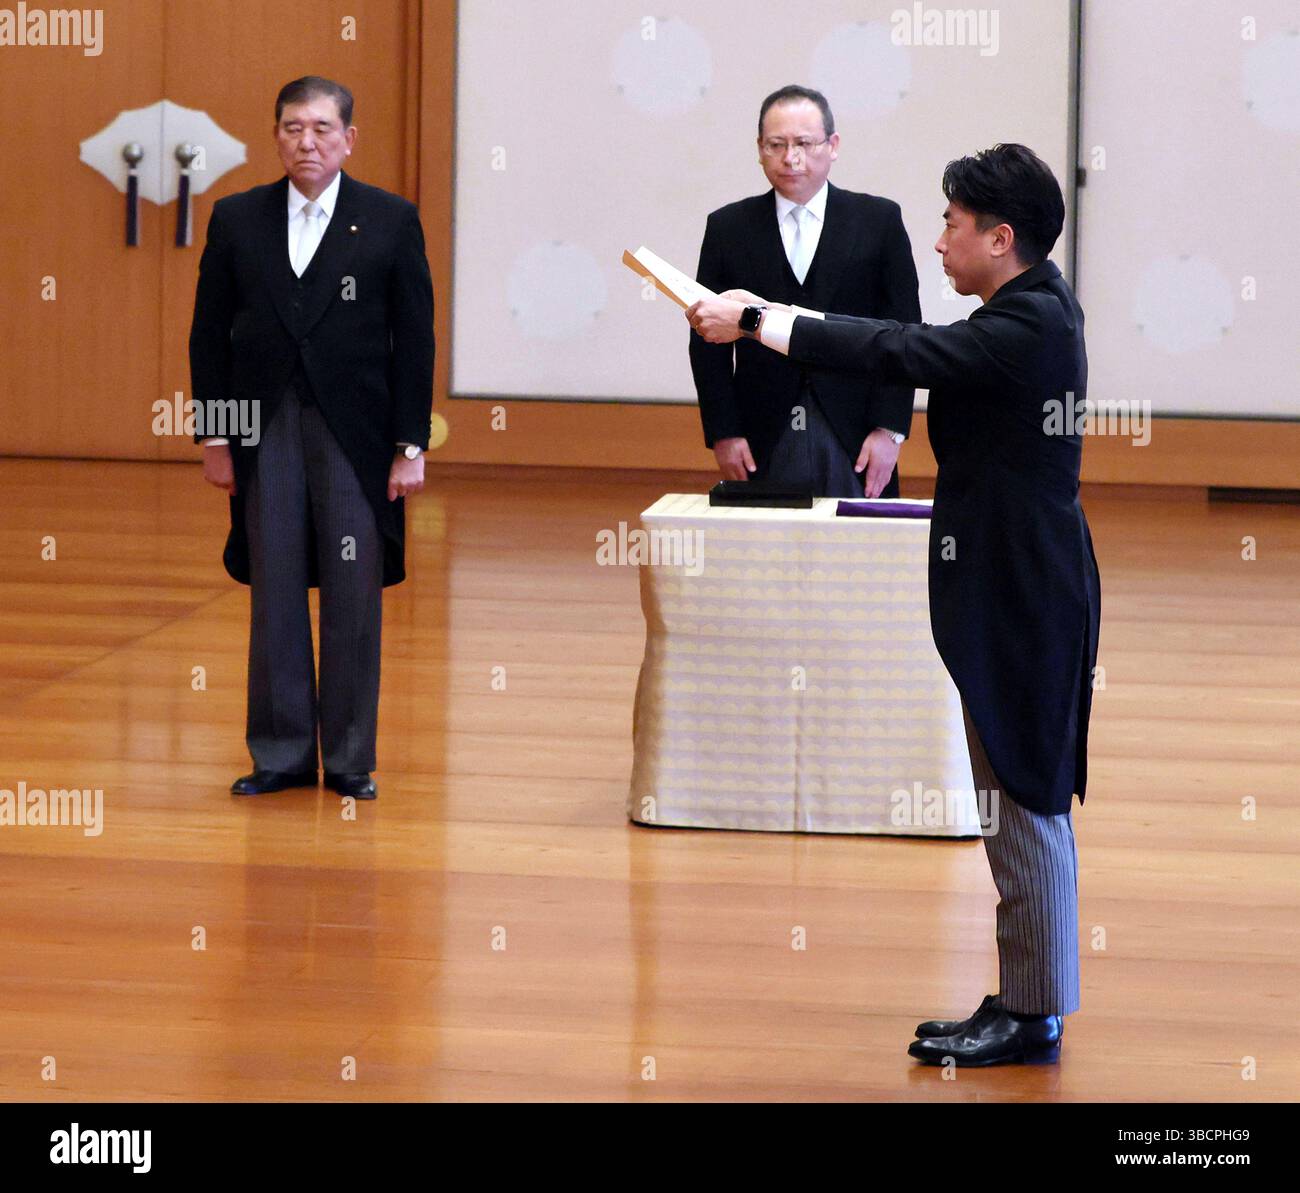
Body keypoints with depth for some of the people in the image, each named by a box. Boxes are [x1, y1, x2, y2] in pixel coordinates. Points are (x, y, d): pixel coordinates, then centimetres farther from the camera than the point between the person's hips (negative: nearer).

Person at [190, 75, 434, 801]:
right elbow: (210, 334, 8)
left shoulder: (391, 222, 1)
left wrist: (411, 446, -4)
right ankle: (282, 754, 13)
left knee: (354, 598, 1)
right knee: (274, 596, 5)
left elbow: (414, 340, 0)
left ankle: (351, 759, 9)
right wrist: (214, 437, 3)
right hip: (266, 434, 2)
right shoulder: (237, 220, 6)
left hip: (356, 434, -2)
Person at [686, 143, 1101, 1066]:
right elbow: (914, 344, 15)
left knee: (1027, 804, -4)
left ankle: (1034, 1017, 3)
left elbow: (894, 353, -21)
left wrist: (754, 322, -13)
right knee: (1020, 806, 14)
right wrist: (761, 316, 11)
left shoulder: (1028, 328, -20)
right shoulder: (1036, 312, 11)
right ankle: (1023, 1001, 22)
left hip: (1020, 598, -11)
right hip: (1010, 586, 11)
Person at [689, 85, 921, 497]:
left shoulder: (879, 220, 4)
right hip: (764, 444, 1)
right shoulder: (727, 228, 7)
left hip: (853, 442, -1)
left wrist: (890, 430, -5)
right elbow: (709, 343, 7)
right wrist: (722, 432, -2)